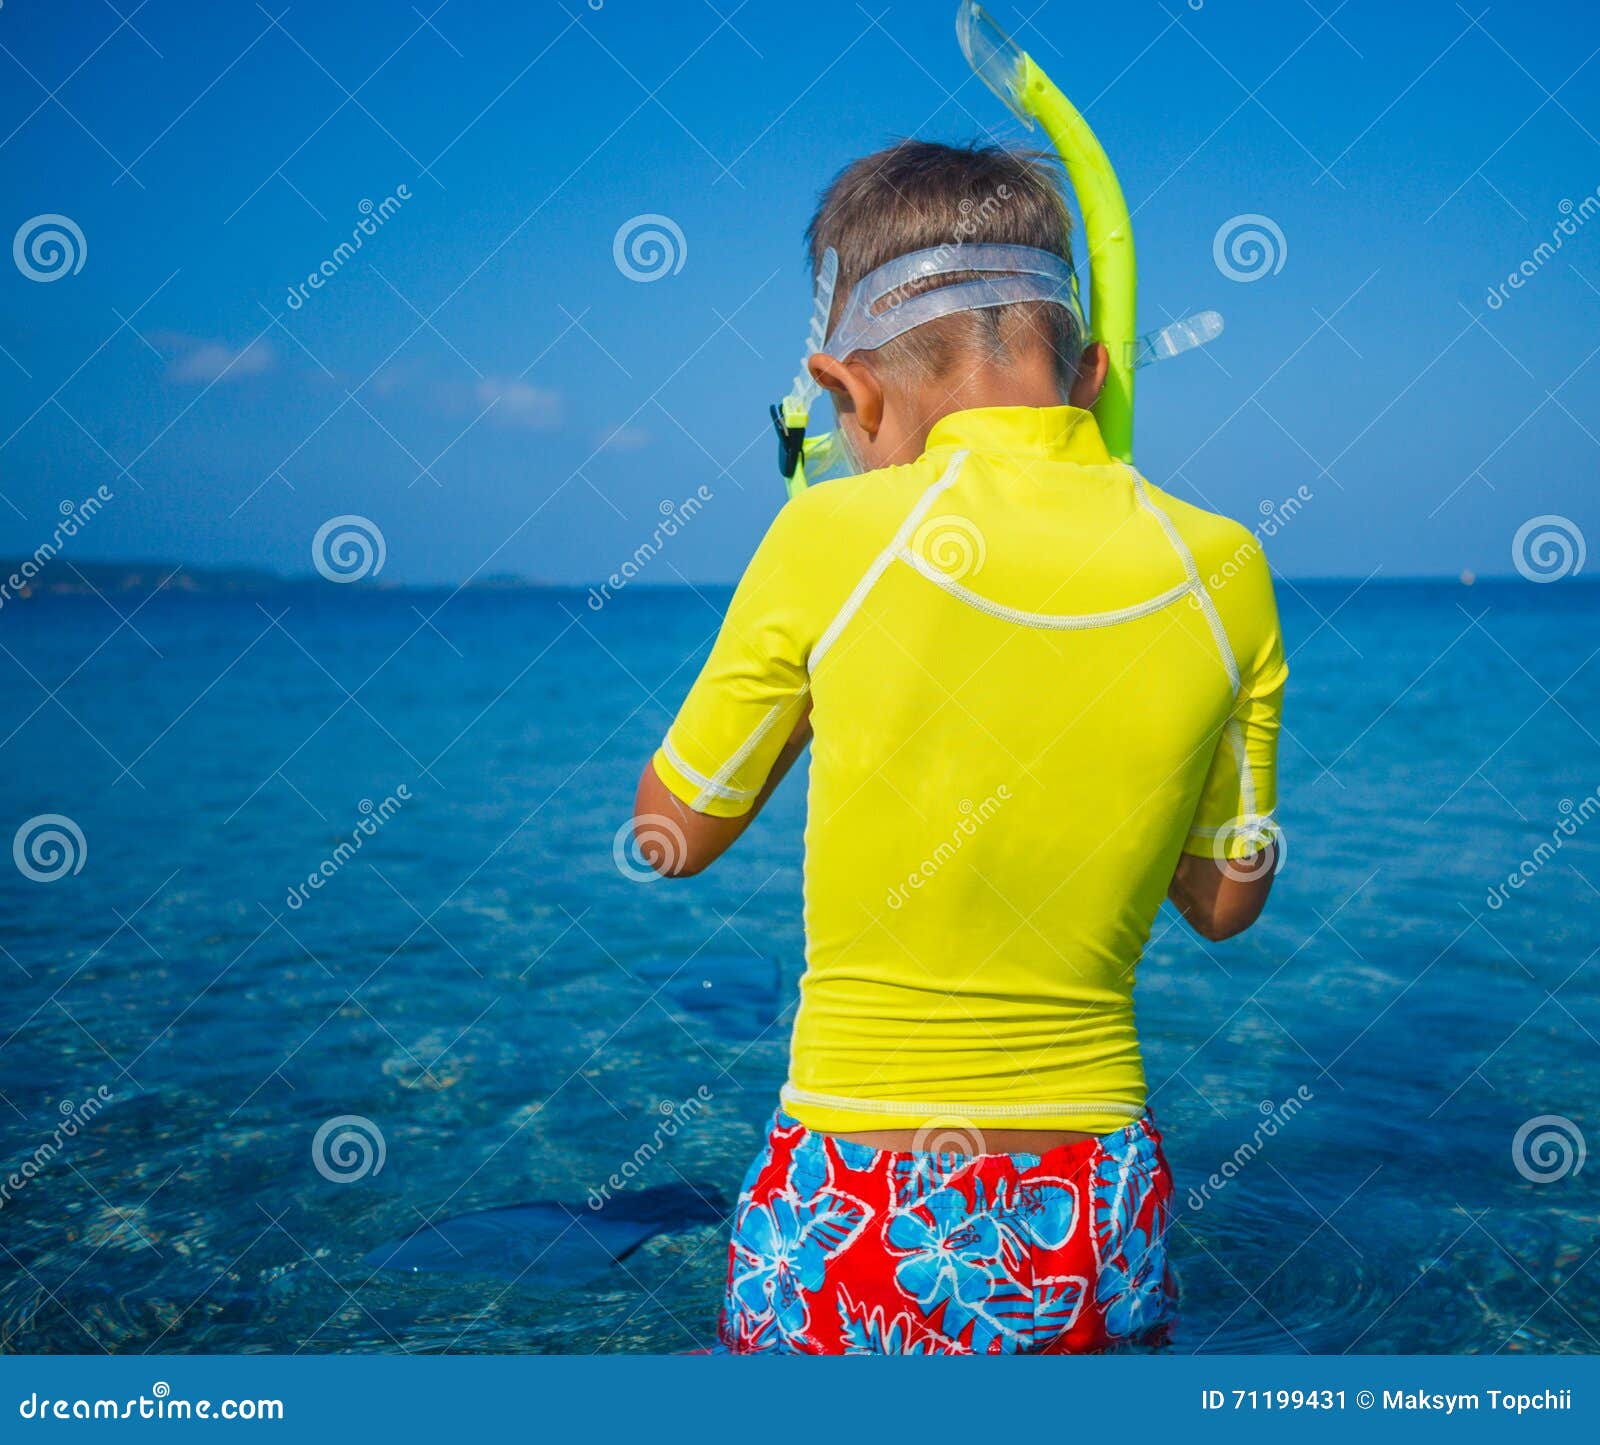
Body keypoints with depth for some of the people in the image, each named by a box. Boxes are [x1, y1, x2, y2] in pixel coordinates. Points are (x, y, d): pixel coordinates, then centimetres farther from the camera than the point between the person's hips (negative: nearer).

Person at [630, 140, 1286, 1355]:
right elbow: (1224, 902, 8)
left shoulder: (831, 541, -14)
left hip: (863, 1220, -3)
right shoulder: (1223, 570, -5)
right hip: (1105, 1216, 3)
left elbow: (671, 836, 1)